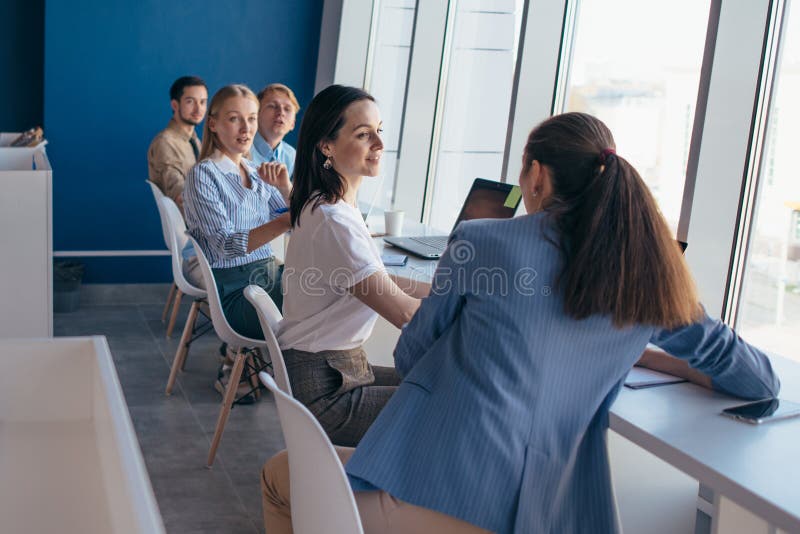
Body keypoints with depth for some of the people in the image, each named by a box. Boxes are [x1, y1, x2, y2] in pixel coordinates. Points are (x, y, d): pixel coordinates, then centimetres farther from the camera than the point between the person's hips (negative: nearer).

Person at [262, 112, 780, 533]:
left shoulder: (480, 240, -3)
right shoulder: (649, 277, 5)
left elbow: (410, 356, 9)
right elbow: (760, 380, 16)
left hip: (428, 492, -5)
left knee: (278, 476, 22)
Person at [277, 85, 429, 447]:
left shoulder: (324, 206, 8)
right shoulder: (334, 221, -24)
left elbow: (380, 281, 14)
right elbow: (403, 312, -20)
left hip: (340, 368, 10)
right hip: (324, 394, -10)